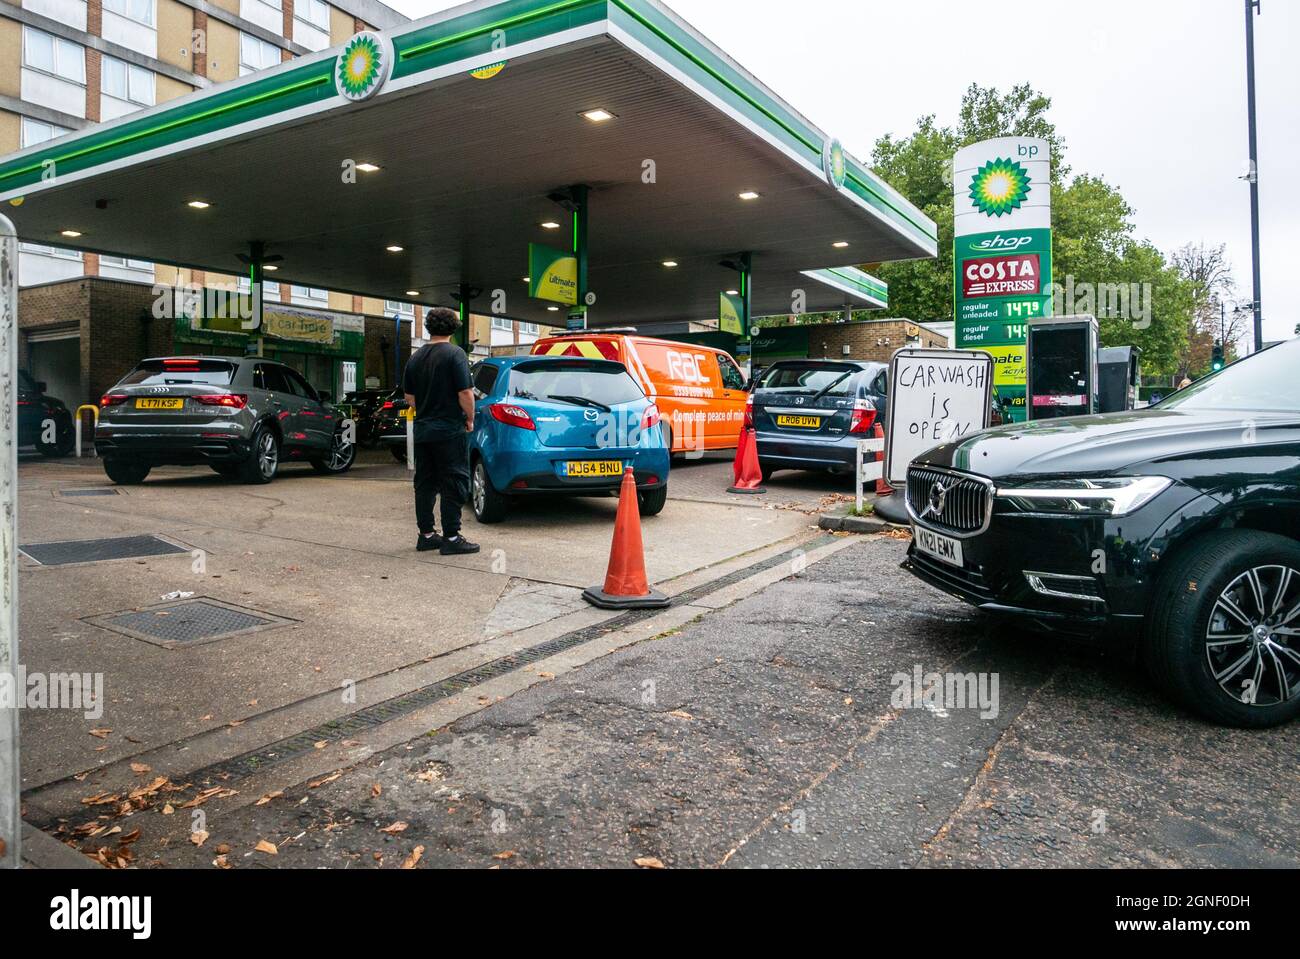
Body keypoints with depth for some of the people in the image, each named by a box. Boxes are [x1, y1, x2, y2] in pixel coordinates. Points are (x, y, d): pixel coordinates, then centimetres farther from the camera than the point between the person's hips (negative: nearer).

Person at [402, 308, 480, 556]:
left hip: (423, 430, 7)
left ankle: (426, 535, 16)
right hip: (450, 430, -6)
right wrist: (470, 419, -3)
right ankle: (451, 538, -3)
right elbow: (465, 393, -17)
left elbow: (409, 397, 14)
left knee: (425, 484, 12)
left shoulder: (415, 358, 10)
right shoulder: (455, 354, -11)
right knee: (454, 484, -2)